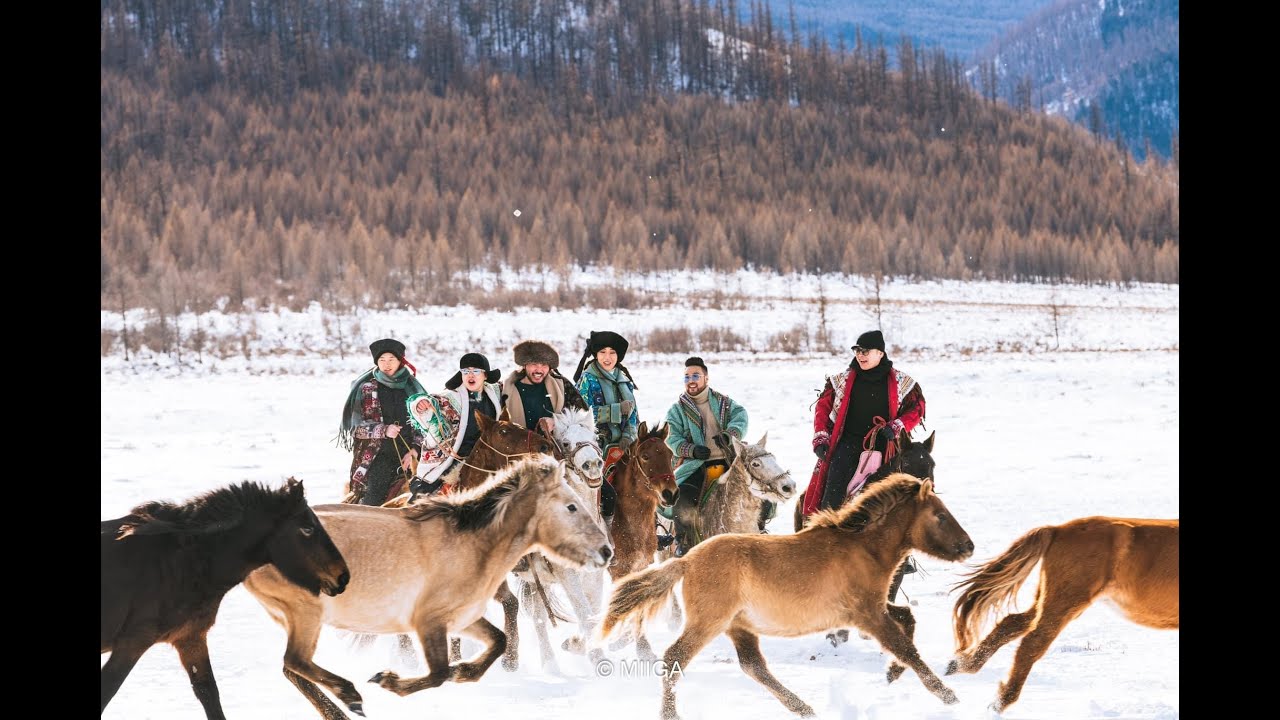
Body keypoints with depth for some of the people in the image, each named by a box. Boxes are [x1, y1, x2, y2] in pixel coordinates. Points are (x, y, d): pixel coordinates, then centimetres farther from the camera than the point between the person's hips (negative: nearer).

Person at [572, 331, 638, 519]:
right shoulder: (587, 380, -2)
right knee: (608, 495, -17)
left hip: (622, 445, 6)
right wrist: (618, 410, -15)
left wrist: (629, 436, -1)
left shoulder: (625, 380, 16)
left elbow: (633, 413, 17)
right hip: (598, 445, -6)